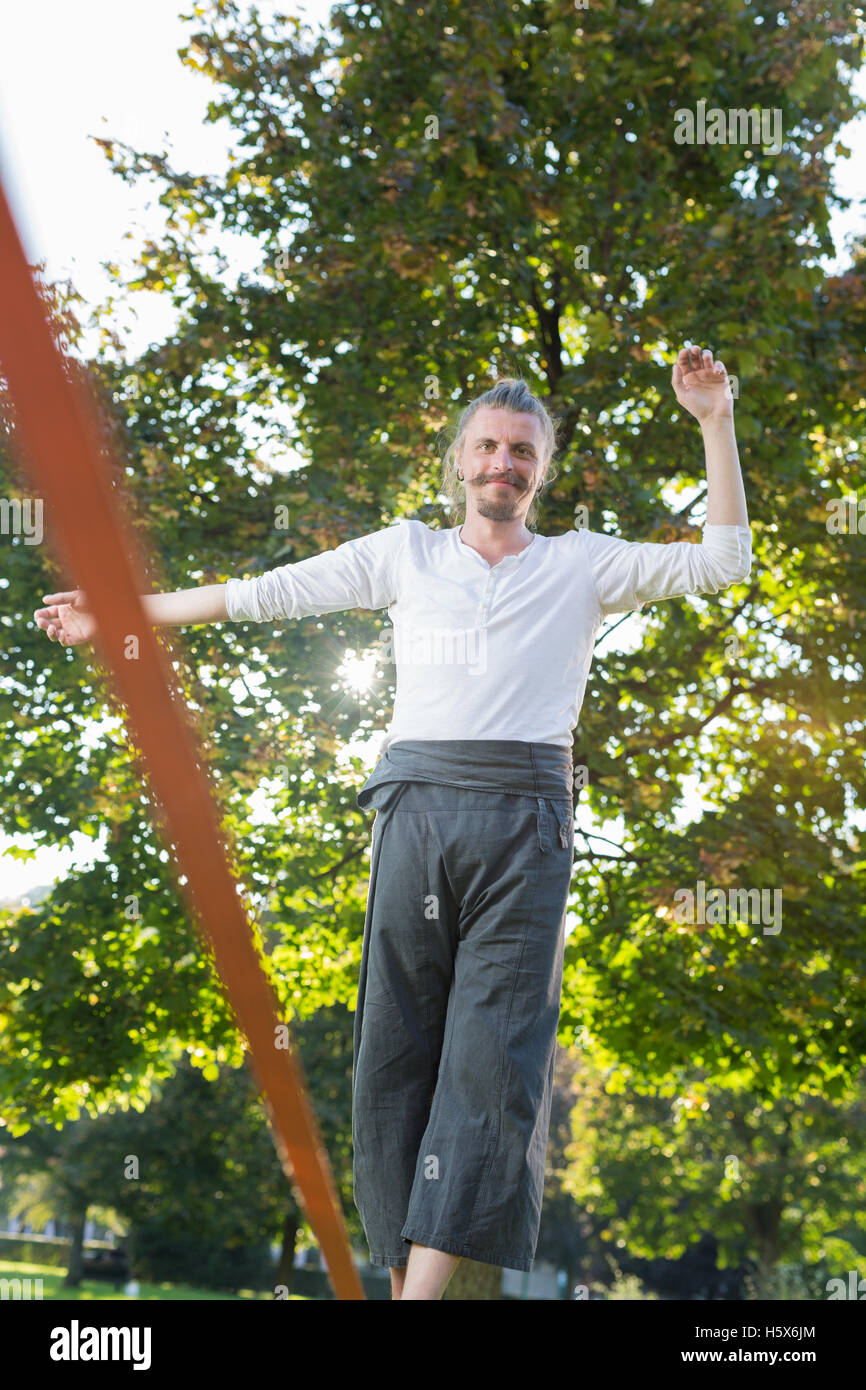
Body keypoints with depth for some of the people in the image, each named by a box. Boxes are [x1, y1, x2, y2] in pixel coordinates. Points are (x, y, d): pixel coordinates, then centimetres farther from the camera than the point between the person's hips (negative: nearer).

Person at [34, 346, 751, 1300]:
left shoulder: (583, 565, 15)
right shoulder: (406, 551, 18)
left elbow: (723, 560, 10)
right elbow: (272, 592, 20)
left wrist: (714, 421, 6)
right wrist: (125, 613, 22)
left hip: (525, 821, -1)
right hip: (417, 805, 2)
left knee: (492, 1060, -10)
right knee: (396, 1049, -1)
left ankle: (426, 1286, -14)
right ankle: (401, 1269, 6)